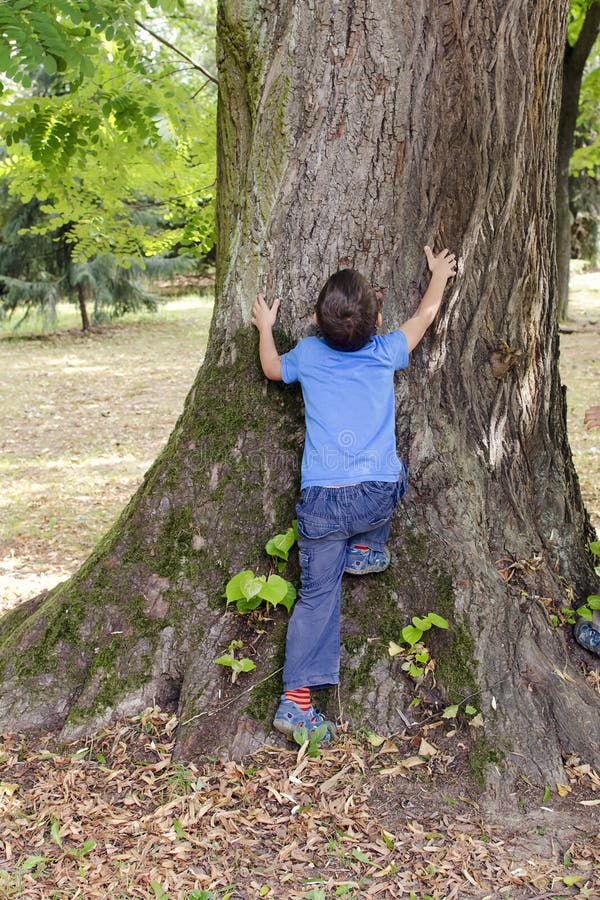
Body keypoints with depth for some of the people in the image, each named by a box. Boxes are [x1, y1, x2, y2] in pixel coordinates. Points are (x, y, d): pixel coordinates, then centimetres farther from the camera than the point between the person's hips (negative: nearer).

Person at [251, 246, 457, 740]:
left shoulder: (307, 353, 5)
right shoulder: (386, 353, 4)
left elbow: (272, 368, 27)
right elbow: (426, 314, 22)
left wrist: (265, 328, 42)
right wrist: (440, 273, 39)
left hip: (321, 500, 1)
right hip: (378, 496, 0)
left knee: (316, 597, 5)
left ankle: (297, 700, -2)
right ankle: (367, 549, 28)